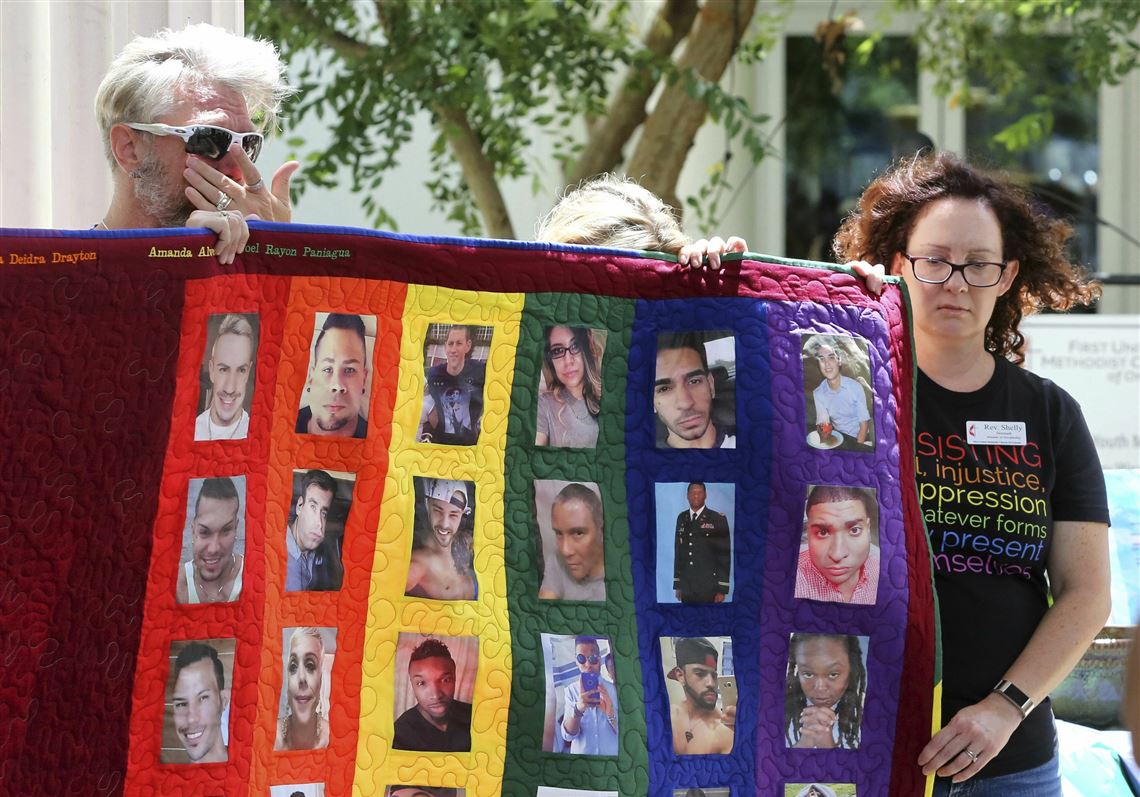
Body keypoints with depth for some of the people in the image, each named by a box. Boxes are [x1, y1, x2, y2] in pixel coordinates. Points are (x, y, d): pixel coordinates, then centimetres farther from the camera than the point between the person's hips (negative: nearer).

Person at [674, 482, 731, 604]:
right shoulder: (682, 519, 11)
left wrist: (722, 589, -8)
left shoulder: (718, 520, -3)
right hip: (686, 588, 4)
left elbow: (724, 556, -4)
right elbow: (678, 552, 14)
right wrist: (677, 584, 11)